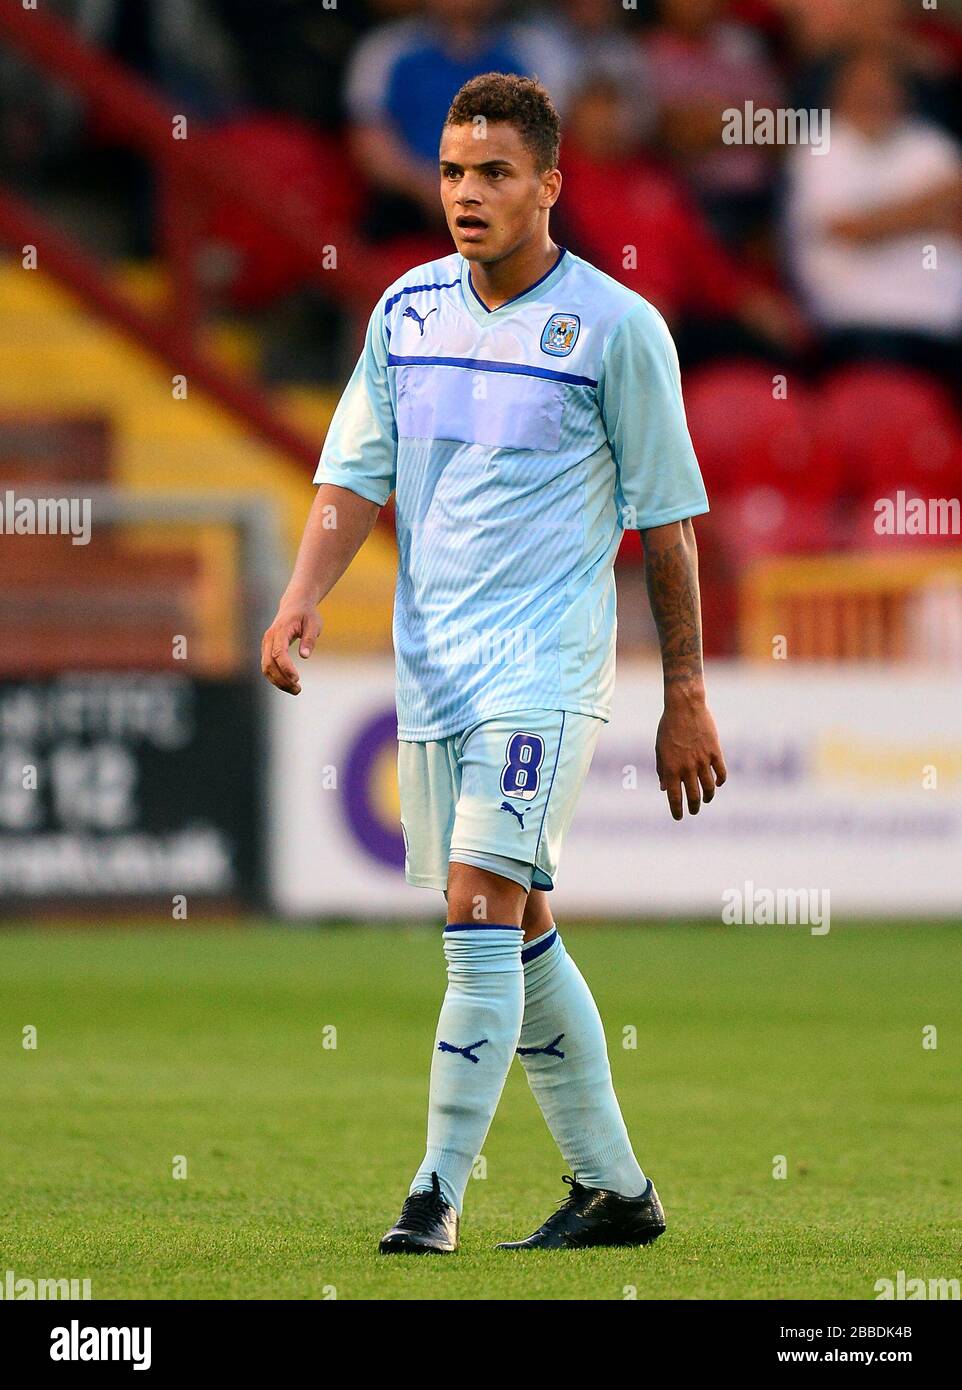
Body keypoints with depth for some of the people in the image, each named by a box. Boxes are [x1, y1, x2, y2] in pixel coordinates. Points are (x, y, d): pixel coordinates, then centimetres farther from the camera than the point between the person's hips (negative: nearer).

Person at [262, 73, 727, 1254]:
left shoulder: (616, 327, -6)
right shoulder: (406, 312, 8)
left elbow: (666, 522, -1)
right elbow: (354, 478, 10)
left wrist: (686, 700, -1)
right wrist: (302, 597, -9)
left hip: (545, 666, -6)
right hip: (432, 663, 6)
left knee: (481, 910, -17)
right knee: (520, 934, 11)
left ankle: (440, 1189, -13)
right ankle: (612, 1187, 22)